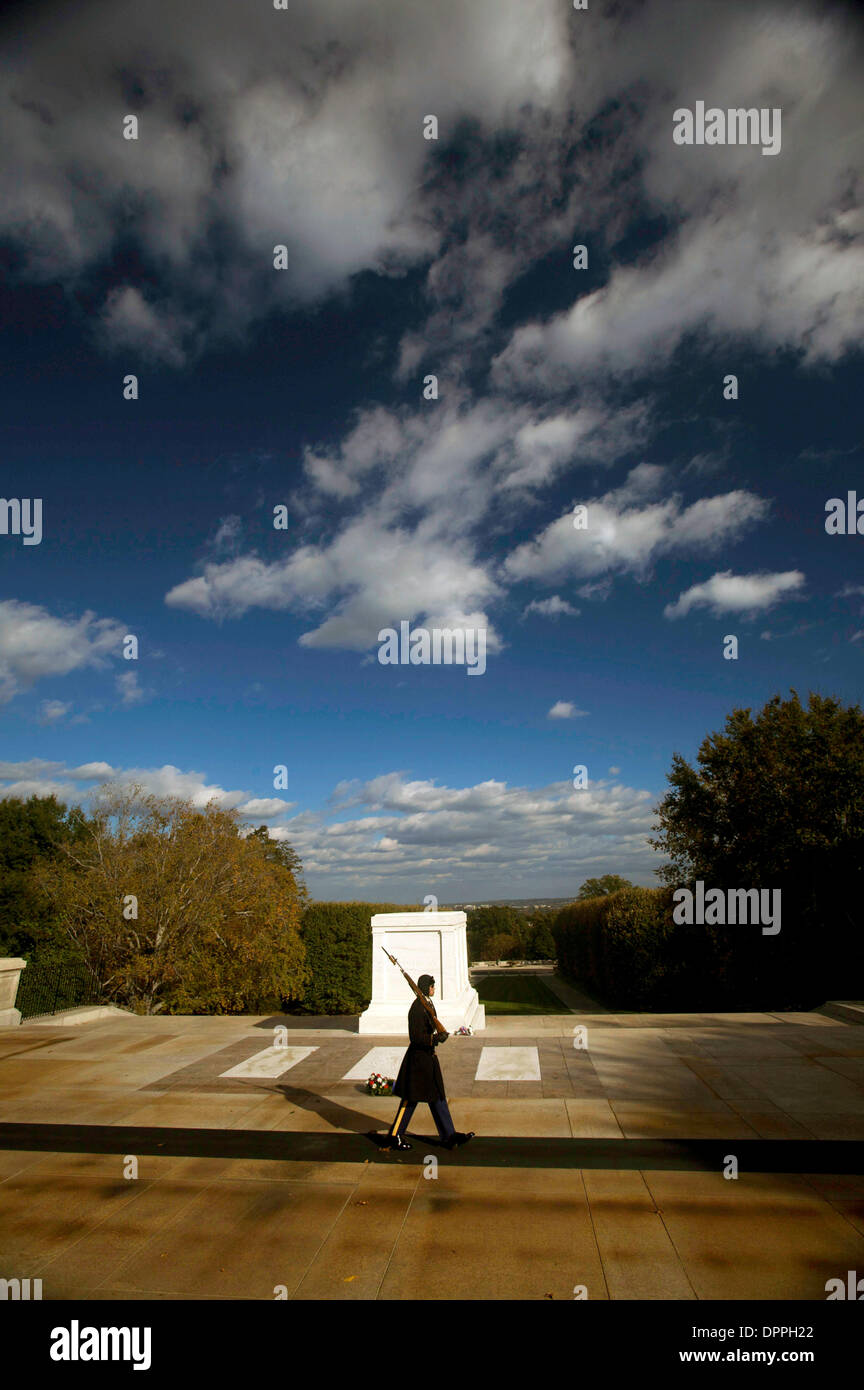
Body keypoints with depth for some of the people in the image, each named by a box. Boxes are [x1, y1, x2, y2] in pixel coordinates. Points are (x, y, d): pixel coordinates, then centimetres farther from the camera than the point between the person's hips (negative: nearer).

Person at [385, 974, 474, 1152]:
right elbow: (415, 1037, -25)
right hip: (419, 1059, -10)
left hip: (428, 1057, 10)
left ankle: (449, 1136, 17)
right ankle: (395, 1136, 15)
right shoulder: (417, 1008, -21)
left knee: (438, 1097, 12)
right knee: (411, 1099, 2)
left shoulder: (427, 1005, 9)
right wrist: (436, 1038, -31)